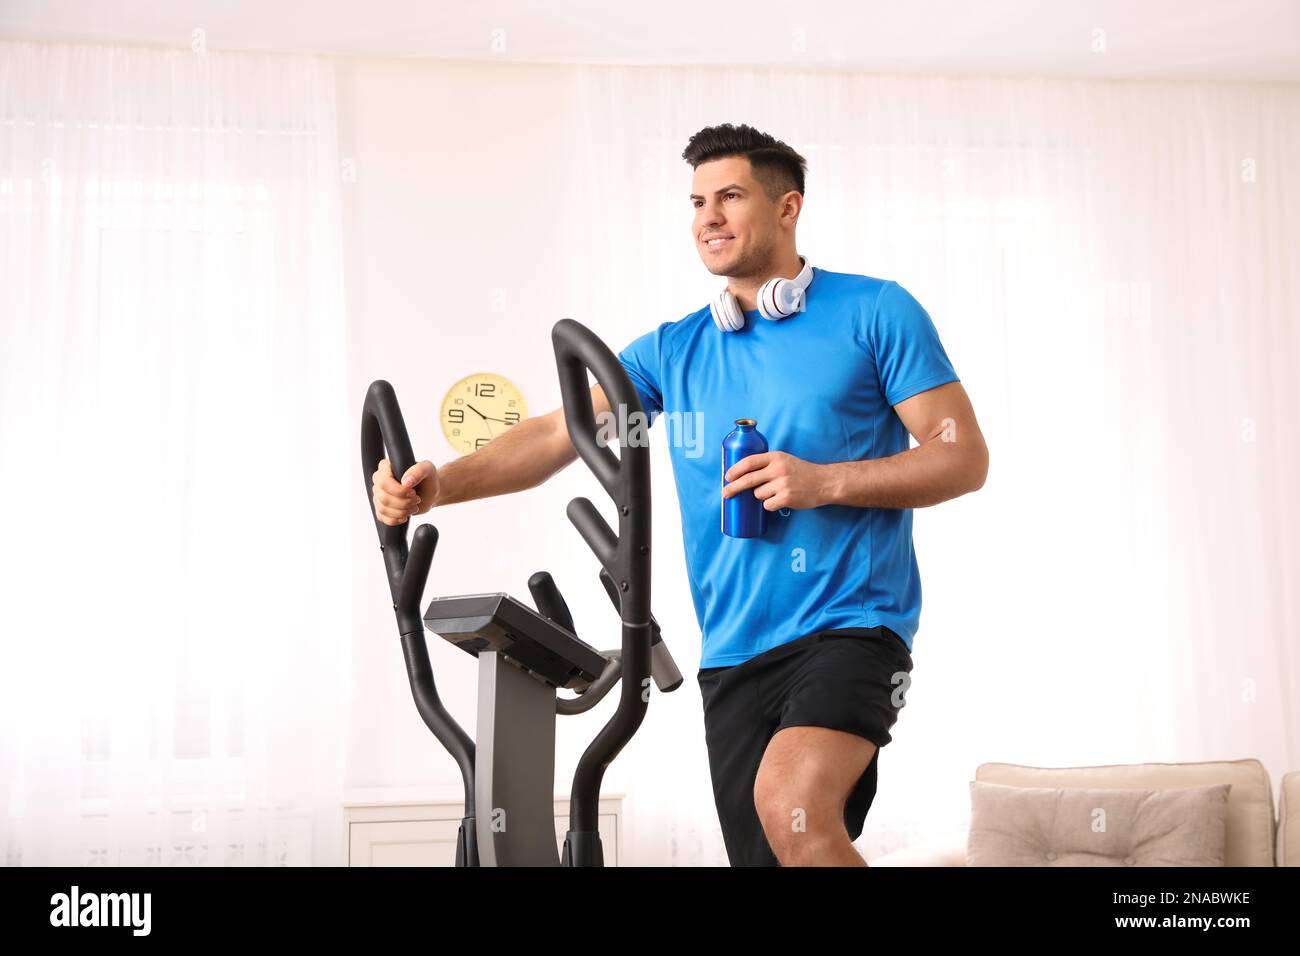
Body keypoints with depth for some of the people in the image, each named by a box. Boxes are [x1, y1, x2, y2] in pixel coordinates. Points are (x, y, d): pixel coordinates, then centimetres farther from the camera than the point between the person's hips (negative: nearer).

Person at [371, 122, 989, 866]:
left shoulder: (875, 312, 1)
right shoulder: (673, 351, 13)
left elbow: (965, 457, -2)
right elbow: (560, 433, 3)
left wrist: (825, 481, -15)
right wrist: (441, 485, -13)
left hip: (849, 624, -5)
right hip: (733, 653, 5)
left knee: (792, 804, -30)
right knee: (763, 851, 4)